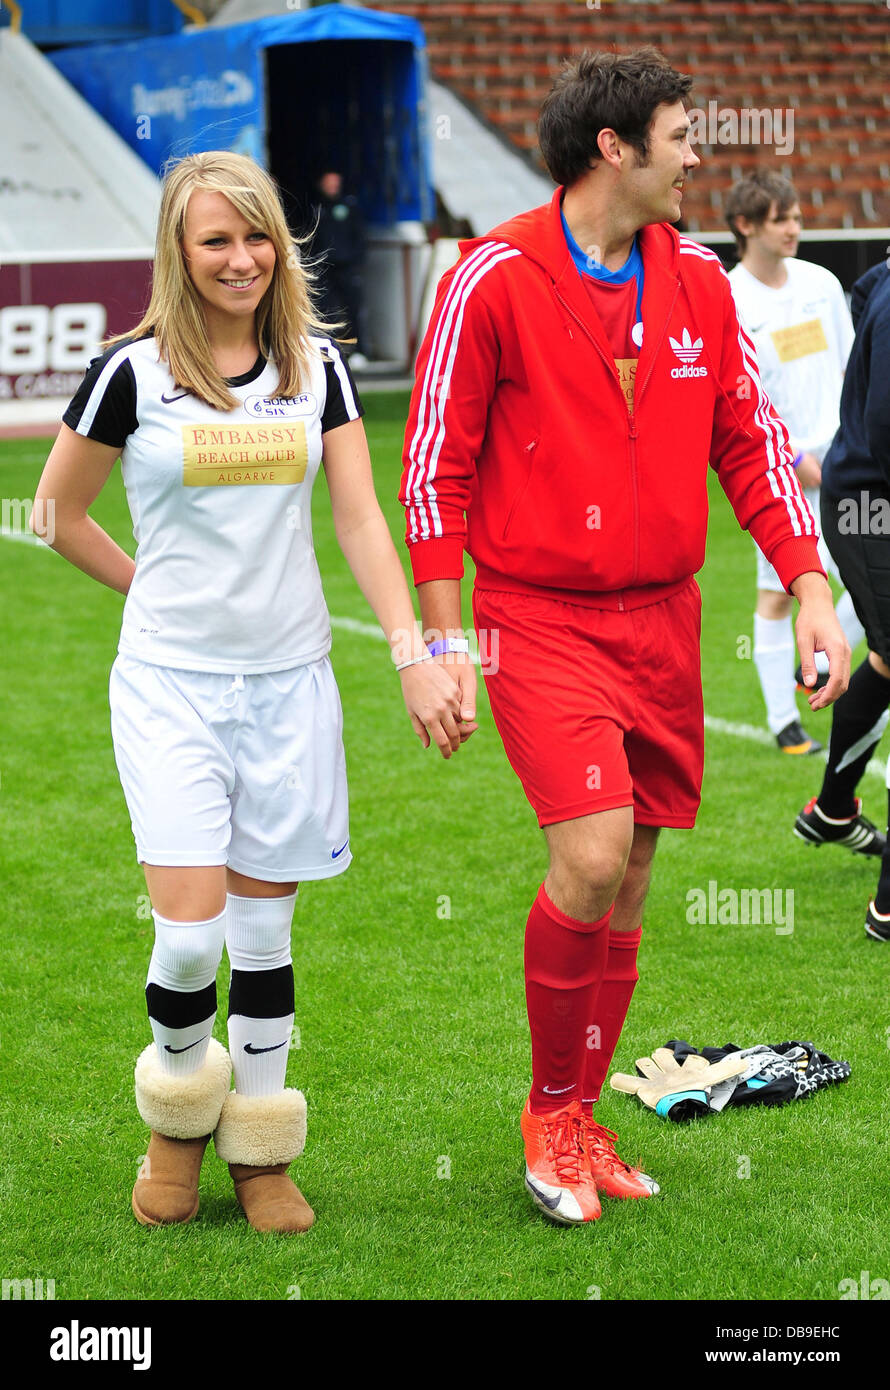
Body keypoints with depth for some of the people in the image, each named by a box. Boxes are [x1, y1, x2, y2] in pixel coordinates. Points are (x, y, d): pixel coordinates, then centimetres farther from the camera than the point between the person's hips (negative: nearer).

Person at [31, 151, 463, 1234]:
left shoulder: (318, 368, 4)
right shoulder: (132, 371, -5)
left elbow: (360, 520, 2)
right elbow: (59, 512, 7)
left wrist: (414, 654, -6)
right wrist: (153, 588, 8)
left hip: (289, 680, 3)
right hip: (170, 683, -2)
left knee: (264, 928, 7)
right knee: (191, 928, -10)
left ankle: (260, 1155, 21)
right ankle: (176, 1116, 18)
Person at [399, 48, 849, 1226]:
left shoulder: (696, 279, 7)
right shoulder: (495, 277, -9)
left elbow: (751, 436, 12)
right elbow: (434, 461, -5)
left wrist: (811, 588, 3)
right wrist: (443, 636, -7)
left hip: (663, 620, 5)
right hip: (541, 620, -5)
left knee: (628, 886, 8)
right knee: (592, 859, -18)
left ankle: (580, 1123, 24)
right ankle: (549, 1111, 4)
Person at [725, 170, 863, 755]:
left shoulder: (821, 283, 9)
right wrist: (793, 456, -15)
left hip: (843, 457, 5)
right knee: (778, 590, -1)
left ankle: (819, 666, 20)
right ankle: (783, 719, 9)